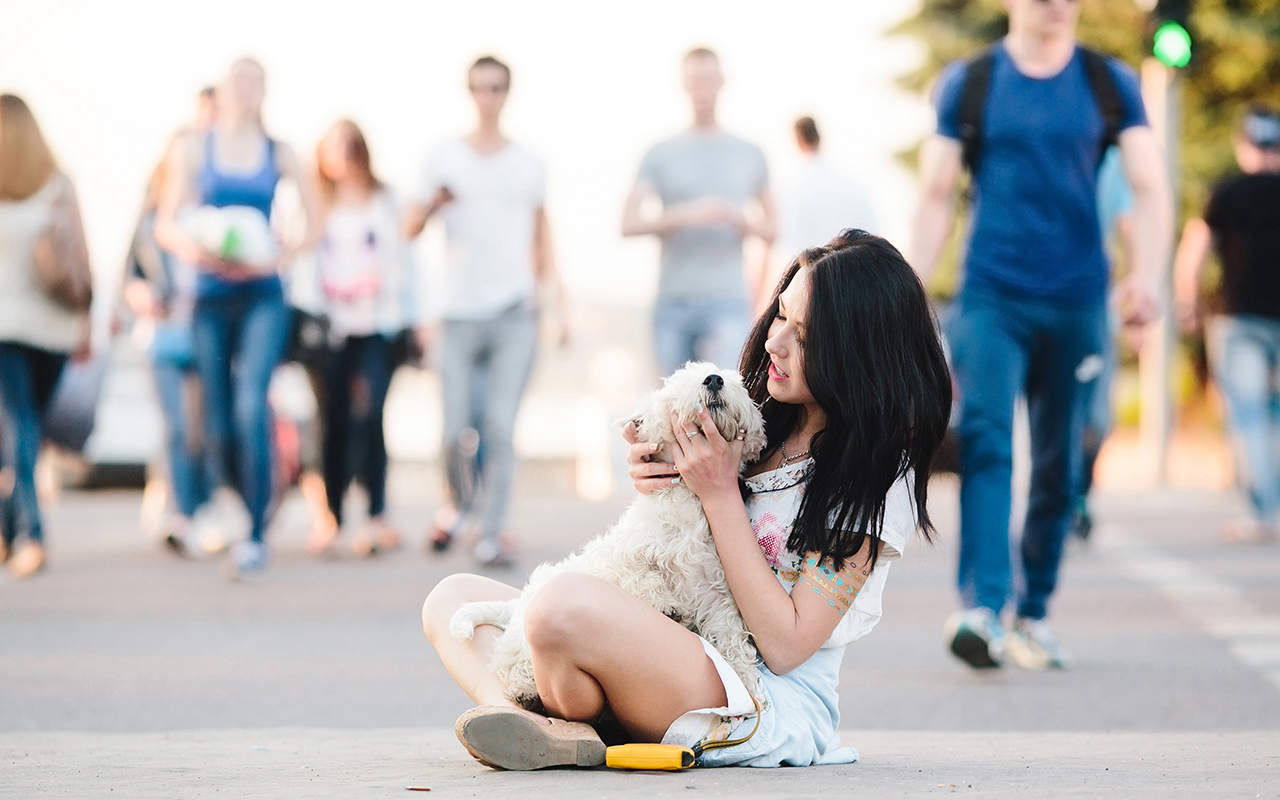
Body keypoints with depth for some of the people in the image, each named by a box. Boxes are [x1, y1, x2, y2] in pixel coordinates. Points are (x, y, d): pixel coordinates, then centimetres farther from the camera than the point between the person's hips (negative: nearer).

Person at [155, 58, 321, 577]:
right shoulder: (193, 149, 8)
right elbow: (166, 226, 5)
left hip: (262, 296, -2)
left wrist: (279, 258, -11)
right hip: (211, 296, 2)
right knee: (218, 422, 3)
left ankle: (255, 536, -18)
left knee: (251, 406, -18)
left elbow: (314, 225, 7)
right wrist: (192, 248, -17)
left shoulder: (280, 154, 7)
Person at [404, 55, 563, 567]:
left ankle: (492, 533, -8)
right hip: (461, 312, 0)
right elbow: (410, 228, 9)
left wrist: (552, 286, 8)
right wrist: (433, 201, -12)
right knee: (456, 432, -4)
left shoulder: (529, 165, 13)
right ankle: (460, 503, 23)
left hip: (515, 313, 0)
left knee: (500, 428, -11)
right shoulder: (445, 160, 10)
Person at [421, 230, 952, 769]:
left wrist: (719, 493, -13)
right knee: (453, 599, 4)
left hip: (779, 709, -9)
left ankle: (567, 736, -5)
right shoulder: (760, 421, 12)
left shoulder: (880, 476, -10)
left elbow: (786, 645, -15)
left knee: (564, 603, -33)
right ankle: (521, 722, -22)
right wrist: (650, 479, -3)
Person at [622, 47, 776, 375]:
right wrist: (688, 215, -15)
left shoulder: (749, 155, 13)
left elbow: (773, 229, 17)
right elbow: (629, 223, -3)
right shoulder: (661, 154, 8)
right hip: (673, 302, 0)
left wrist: (744, 222, -5)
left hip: (727, 302, 0)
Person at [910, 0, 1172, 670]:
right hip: (990, 297, -2)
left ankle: (1034, 614, 19)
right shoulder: (967, 84, 5)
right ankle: (981, 609, -28)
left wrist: (1145, 275, -14)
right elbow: (937, 198, 8)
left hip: (1076, 302, 2)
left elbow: (1149, 190, 2)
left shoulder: (1111, 85, 7)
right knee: (985, 440, -19)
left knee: (1058, 465, 6)